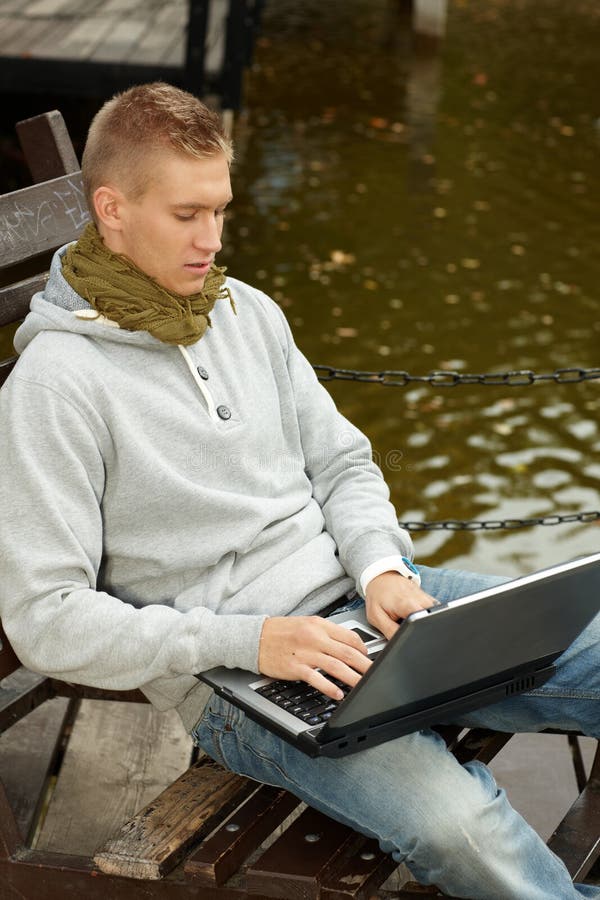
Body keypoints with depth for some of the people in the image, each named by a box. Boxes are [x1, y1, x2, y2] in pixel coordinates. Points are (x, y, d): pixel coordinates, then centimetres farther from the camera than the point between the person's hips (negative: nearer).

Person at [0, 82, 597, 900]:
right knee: (454, 824, -31)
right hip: (231, 675, -6)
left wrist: (383, 567, -5)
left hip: (357, 596, 7)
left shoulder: (247, 311, 10)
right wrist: (243, 641, -20)